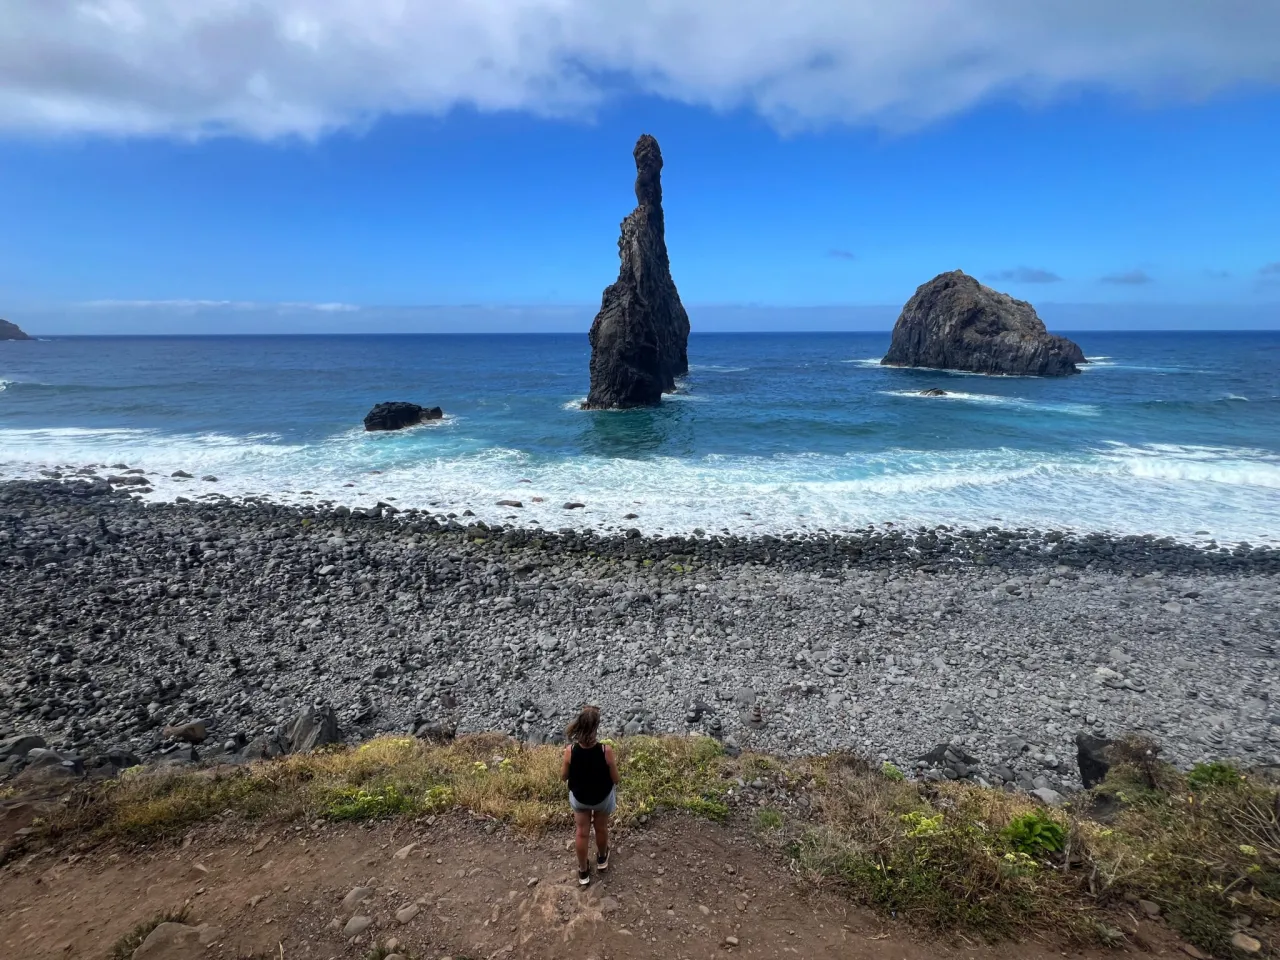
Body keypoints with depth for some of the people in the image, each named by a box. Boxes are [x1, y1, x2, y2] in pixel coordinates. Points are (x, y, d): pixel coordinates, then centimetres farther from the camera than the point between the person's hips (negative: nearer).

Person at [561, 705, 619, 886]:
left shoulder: (570, 750, -28)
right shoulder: (605, 750, -33)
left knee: (581, 832, 24)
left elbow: (564, 776, -10)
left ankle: (583, 871, 42)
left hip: (579, 797, 1)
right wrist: (614, 763, 1)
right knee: (601, 829, 28)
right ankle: (602, 859, 54)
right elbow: (615, 779, -18)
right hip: (603, 797, 0)